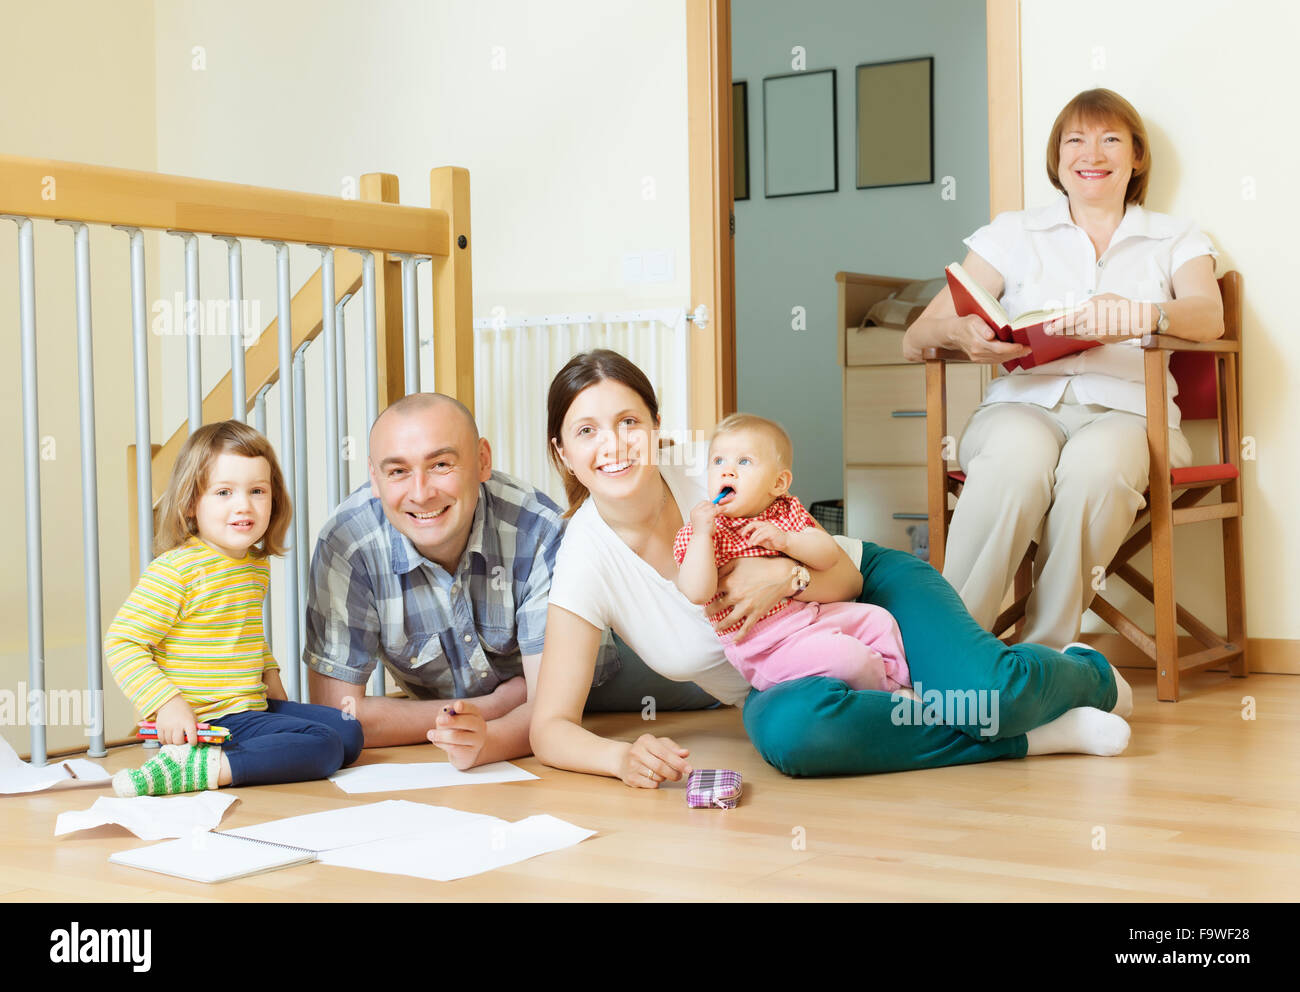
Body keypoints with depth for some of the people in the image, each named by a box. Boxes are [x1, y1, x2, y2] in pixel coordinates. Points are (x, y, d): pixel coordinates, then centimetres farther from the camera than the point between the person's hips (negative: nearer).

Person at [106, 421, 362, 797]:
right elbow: (122, 642, -17)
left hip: (252, 707, 9)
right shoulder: (176, 569, -16)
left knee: (349, 732, 10)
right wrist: (167, 704, -24)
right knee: (324, 747, -19)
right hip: (202, 721, -9)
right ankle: (192, 766, -26)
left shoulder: (258, 564, 10)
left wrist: (269, 673, 15)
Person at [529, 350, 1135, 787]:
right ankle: (1024, 736, -23)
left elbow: (844, 572, -7)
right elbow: (551, 728, -16)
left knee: (992, 688, -30)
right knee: (785, 729, -39)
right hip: (783, 680, 0)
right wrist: (623, 756, -37)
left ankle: (1091, 675, 8)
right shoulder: (586, 560, -15)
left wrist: (785, 576, -30)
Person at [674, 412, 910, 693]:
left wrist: (786, 541, -21)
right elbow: (697, 594, -23)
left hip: (811, 613, 7)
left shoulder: (788, 511, 7)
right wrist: (701, 534, -28)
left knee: (879, 620, 14)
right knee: (849, 654, -21)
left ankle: (899, 678, 31)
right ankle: (886, 690, 7)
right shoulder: (698, 533, -9)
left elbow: (829, 555, -3)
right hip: (766, 645, -7)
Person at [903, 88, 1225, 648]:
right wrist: (960, 333, -16)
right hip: (1023, 405, 0)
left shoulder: (1175, 240, 21)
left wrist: (1141, 315, -28)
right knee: (1017, 462, -38)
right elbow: (915, 341, 10)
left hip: (1125, 410, 0)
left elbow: (1209, 318, -3)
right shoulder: (1012, 234, 21)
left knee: (1095, 466, -38)